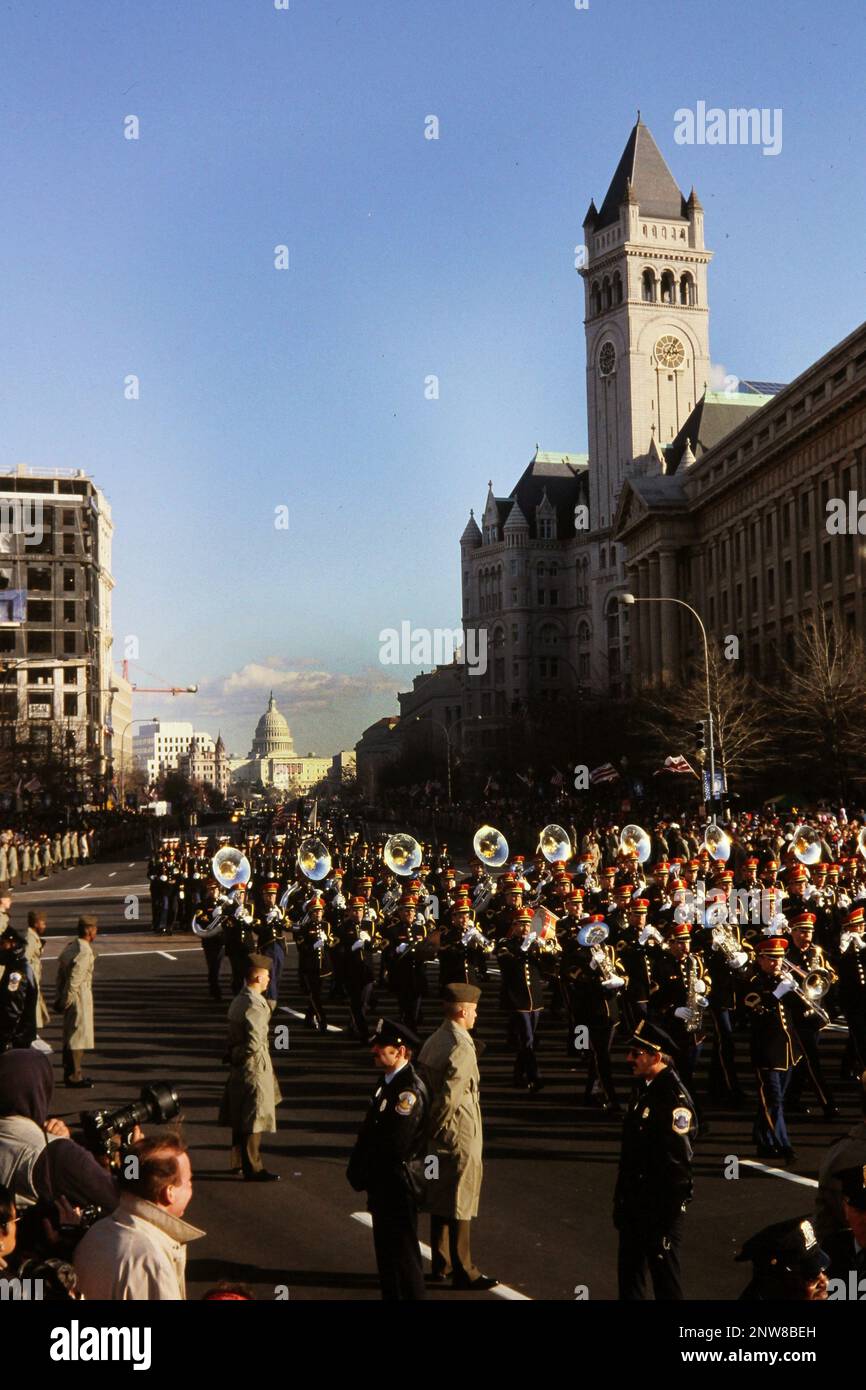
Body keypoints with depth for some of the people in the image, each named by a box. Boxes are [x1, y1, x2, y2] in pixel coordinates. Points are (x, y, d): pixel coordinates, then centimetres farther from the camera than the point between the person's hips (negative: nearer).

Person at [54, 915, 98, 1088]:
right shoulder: (85, 951, -18)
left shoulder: (70, 947, 11)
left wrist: (60, 996, 14)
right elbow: (75, 977, -22)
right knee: (79, 1036, -3)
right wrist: (67, 999, -16)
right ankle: (74, 1076, -1)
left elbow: (61, 973, 13)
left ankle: (69, 1073, 23)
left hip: (70, 997, 9)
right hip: (80, 996, -9)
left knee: (69, 1035, 15)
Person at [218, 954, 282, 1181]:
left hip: (239, 1069, 10)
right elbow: (254, 1042, -28)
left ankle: (239, 1161, 30)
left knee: (241, 1118, 19)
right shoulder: (255, 1005, -22)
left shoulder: (239, 1000, 9)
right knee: (254, 1121, -1)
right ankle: (253, 1169, 5)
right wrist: (240, 1055, -11)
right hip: (254, 1068, -10)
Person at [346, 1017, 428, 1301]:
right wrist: (357, 1169, 3)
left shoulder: (410, 1090, -22)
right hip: (381, 1185, 9)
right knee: (386, 1253, 19)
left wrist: (361, 1173, -13)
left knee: (402, 1254, 2)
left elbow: (394, 1144, -25)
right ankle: (392, 1296, 32)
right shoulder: (387, 1082, 8)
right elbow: (368, 1131, 13)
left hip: (397, 1187, -9)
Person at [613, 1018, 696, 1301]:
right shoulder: (642, 1088, 7)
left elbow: (678, 1158, -22)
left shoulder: (675, 1098, -21)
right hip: (635, 1199, 9)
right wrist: (621, 1197, 17)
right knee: (629, 1268, 18)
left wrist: (669, 1210, -21)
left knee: (664, 1272, 4)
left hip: (662, 1203, -9)